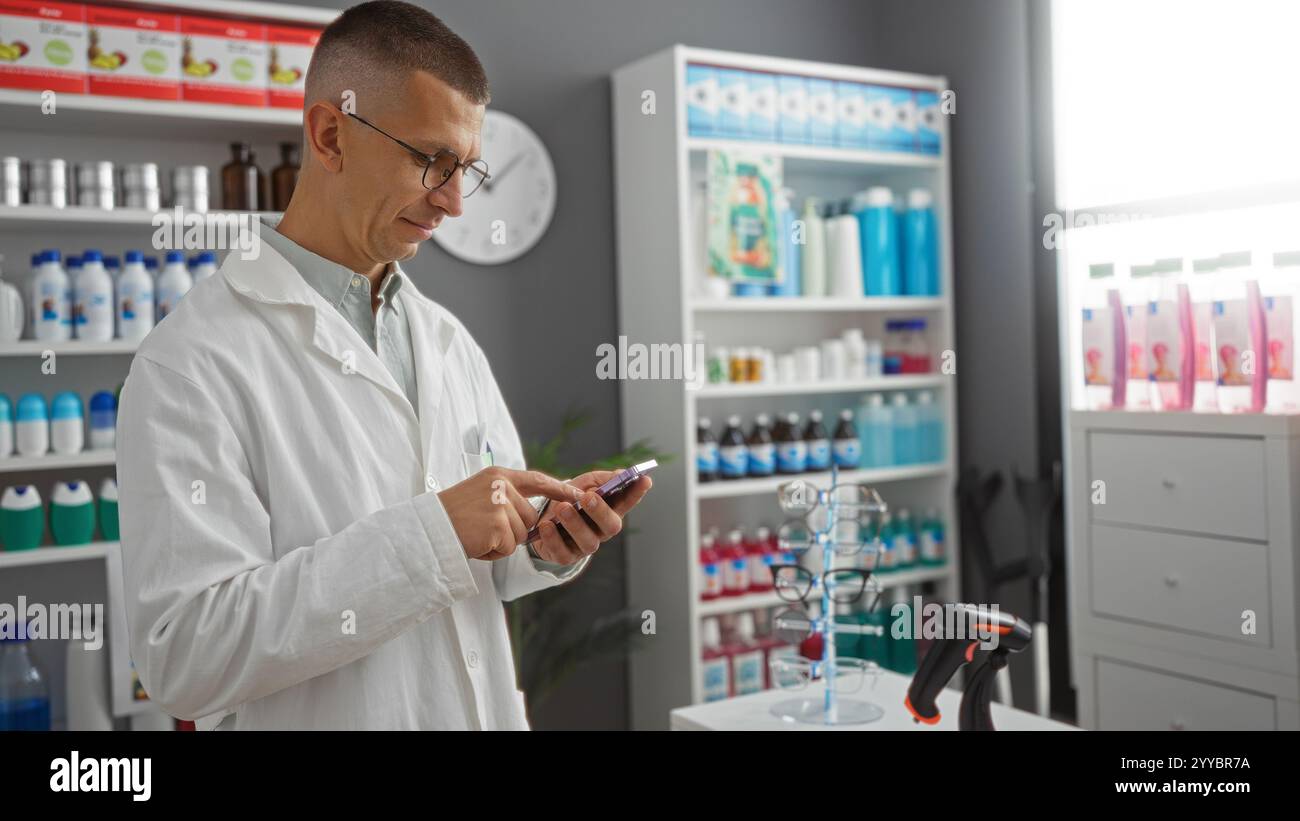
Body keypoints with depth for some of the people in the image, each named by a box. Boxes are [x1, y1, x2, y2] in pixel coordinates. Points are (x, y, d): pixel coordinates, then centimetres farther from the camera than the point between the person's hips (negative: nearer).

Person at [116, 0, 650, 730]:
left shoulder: (450, 341, 3)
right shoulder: (194, 363, -17)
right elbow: (182, 652, -23)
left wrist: (548, 542, -11)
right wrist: (431, 533, -29)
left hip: (491, 709, 6)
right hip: (322, 712, -6)